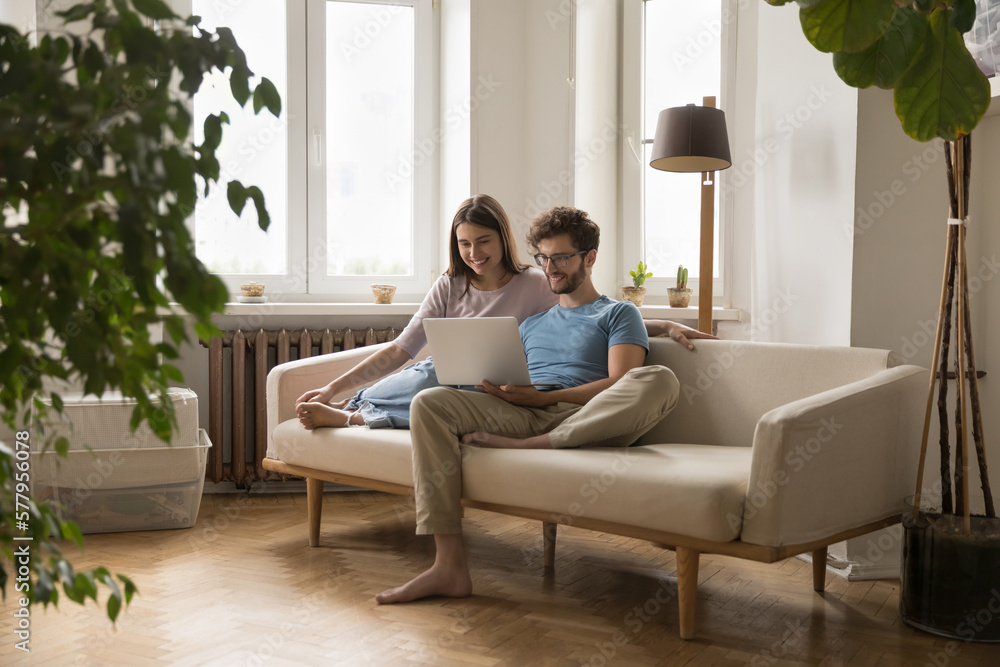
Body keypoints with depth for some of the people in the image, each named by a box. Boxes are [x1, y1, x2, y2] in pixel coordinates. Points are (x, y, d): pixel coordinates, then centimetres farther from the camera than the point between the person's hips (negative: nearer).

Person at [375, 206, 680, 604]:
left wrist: (545, 398, -11)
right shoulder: (531, 325, 33)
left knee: (660, 379, -32)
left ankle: (524, 447, -33)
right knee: (429, 402, -21)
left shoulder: (618, 314, 16)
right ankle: (449, 565, -31)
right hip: (523, 417, 4)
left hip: (588, 422, -4)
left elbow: (620, 385, -1)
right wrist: (499, 387, 1)